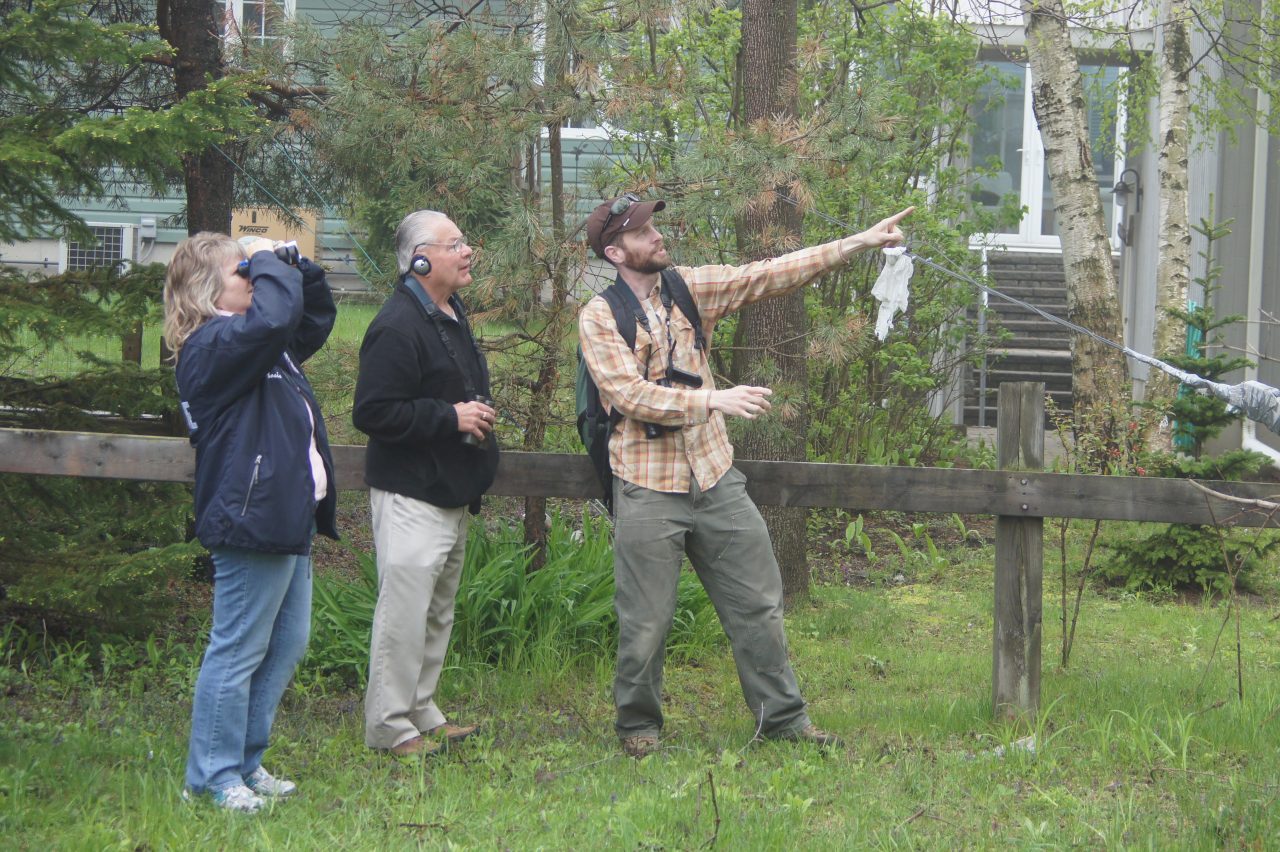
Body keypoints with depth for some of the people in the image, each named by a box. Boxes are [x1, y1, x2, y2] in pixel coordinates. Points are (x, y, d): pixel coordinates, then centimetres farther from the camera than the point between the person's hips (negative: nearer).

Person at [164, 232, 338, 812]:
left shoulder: (258, 345, 17)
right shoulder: (213, 347, -16)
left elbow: (315, 321, 32)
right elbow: (276, 314, -33)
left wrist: (305, 271, 15)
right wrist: (269, 262, -15)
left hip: (289, 521, 11)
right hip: (252, 522, -11)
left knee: (287, 646, 15)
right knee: (238, 651, -4)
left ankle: (246, 762, 24)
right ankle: (214, 777, 3)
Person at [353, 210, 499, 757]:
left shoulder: (452, 316, 14)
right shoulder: (398, 327, -19)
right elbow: (372, 413, -24)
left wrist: (478, 414, 12)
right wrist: (451, 417, -21)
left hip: (453, 493, 10)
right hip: (411, 495, -10)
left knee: (438, 612, 16)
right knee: (405, 609, -9)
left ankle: (422, 714, 25)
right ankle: (388, 726, -2)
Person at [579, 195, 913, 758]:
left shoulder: (690, 288, 6)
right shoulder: (599, 318, -8)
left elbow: (770, 276, 3)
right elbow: (630, 394, -19)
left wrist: (858, 244, -5)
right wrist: (714, 400, -27)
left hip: (715, 478, 5)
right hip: (648, 490, -5)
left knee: (758, 605, 8)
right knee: (646, 621, 2)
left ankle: (783, 719, 19)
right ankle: (637, 725, 22)